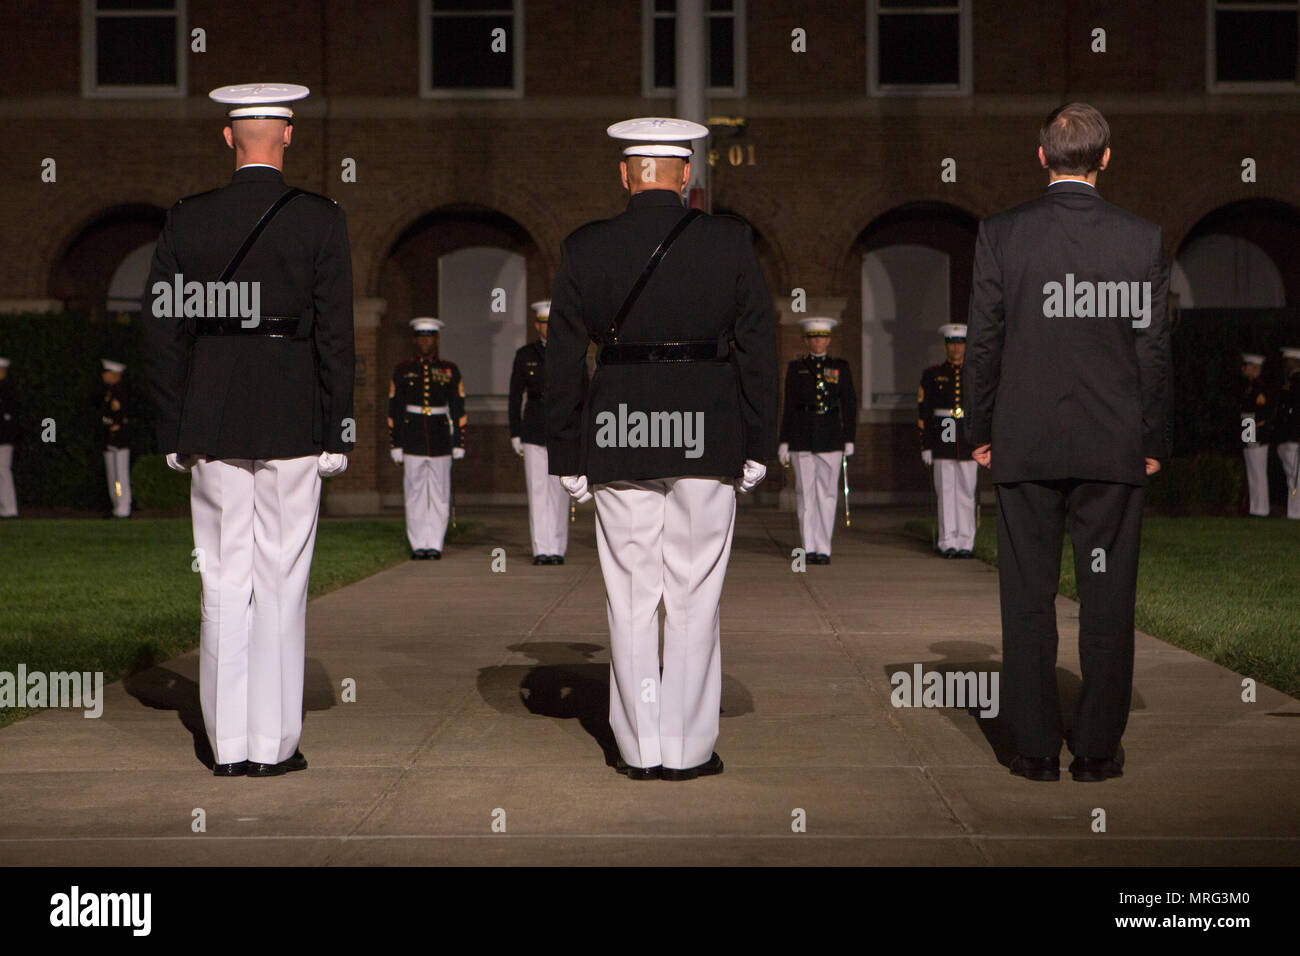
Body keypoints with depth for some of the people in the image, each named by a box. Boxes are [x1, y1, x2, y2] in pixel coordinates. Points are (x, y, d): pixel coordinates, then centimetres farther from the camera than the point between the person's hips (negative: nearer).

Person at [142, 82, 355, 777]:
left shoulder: (186, 220, 3)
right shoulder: (320, 220, -4)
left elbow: (163, 330, 3)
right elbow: (336, 334, -5)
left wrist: (173, 432, 9)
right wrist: (338, 433, 1)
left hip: (212, 422, 2)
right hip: (292, 424, -2)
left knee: (224, 584, 8)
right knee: (282, 583, 3)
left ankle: (228, 744, 12)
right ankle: (273, 744, 7)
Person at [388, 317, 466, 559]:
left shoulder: (450, 370, 7)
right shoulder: (402, 370, 6)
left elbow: (458, 409, 7)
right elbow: (394, 410, 6)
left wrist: (459, 443, 2)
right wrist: (395, 444, 1)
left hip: (440, 437, 0)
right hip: (412, 438, 0)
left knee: (439, 495, 0)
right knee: (415, 494, 1)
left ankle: (435, 544, 6)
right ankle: (418, 545, 7)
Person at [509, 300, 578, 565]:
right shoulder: (525, 355, 7)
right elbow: (515, 396, 8)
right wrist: (515, 434, 2)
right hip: (534, 431, 0)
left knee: (560, 491, 1)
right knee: (537, 490, -3)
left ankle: (558, 549, 8)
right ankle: (541, 550, -2)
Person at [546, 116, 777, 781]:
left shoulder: (583, 249, 1)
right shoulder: (730, 242, -1)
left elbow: (563, 360, 3)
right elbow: (758, 347, 1)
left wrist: (567, 456, 8)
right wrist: (757, 445, 7)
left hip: (616, 437, 1)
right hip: (707, 438, -1)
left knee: (630, 598, 8)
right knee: (694, 597, 6)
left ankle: (639, 748, 13)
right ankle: (688, 748, 11)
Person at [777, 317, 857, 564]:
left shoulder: (841, 368, 8)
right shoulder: (796, 368, 8)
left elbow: (849, 405, 7)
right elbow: (788, 406, 7)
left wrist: (849, 439, 0)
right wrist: (784, 441, 3)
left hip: (830, 437, 0)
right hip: (802, 438, 0)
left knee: (827, 493, -1)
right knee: (805, 494, 0)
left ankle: (823, 549, 3)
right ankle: (809, 548, 6)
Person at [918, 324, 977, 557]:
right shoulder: (932, 375, 7)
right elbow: (923, 411, 5)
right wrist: (925, 445, -1)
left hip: (969, 439, 1)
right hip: (942, 438, -1)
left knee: (967, 491, 2)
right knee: (946, 491, -2)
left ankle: (965, 542, 7)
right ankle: (948, 542, 1)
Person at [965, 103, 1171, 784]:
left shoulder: (1001, 235, -3)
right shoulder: (1142, 240, -2)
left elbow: (983, 342, -1)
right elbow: (1154, 349, 0)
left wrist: (982, 434, 8)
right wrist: (1155, 441, 9)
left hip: (1023, 446, 0)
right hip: (1114, 447, 0)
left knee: (1028, 599, 6)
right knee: (1108, 599, 7)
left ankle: (1036, 749, 10)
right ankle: (1097, 750, 10)